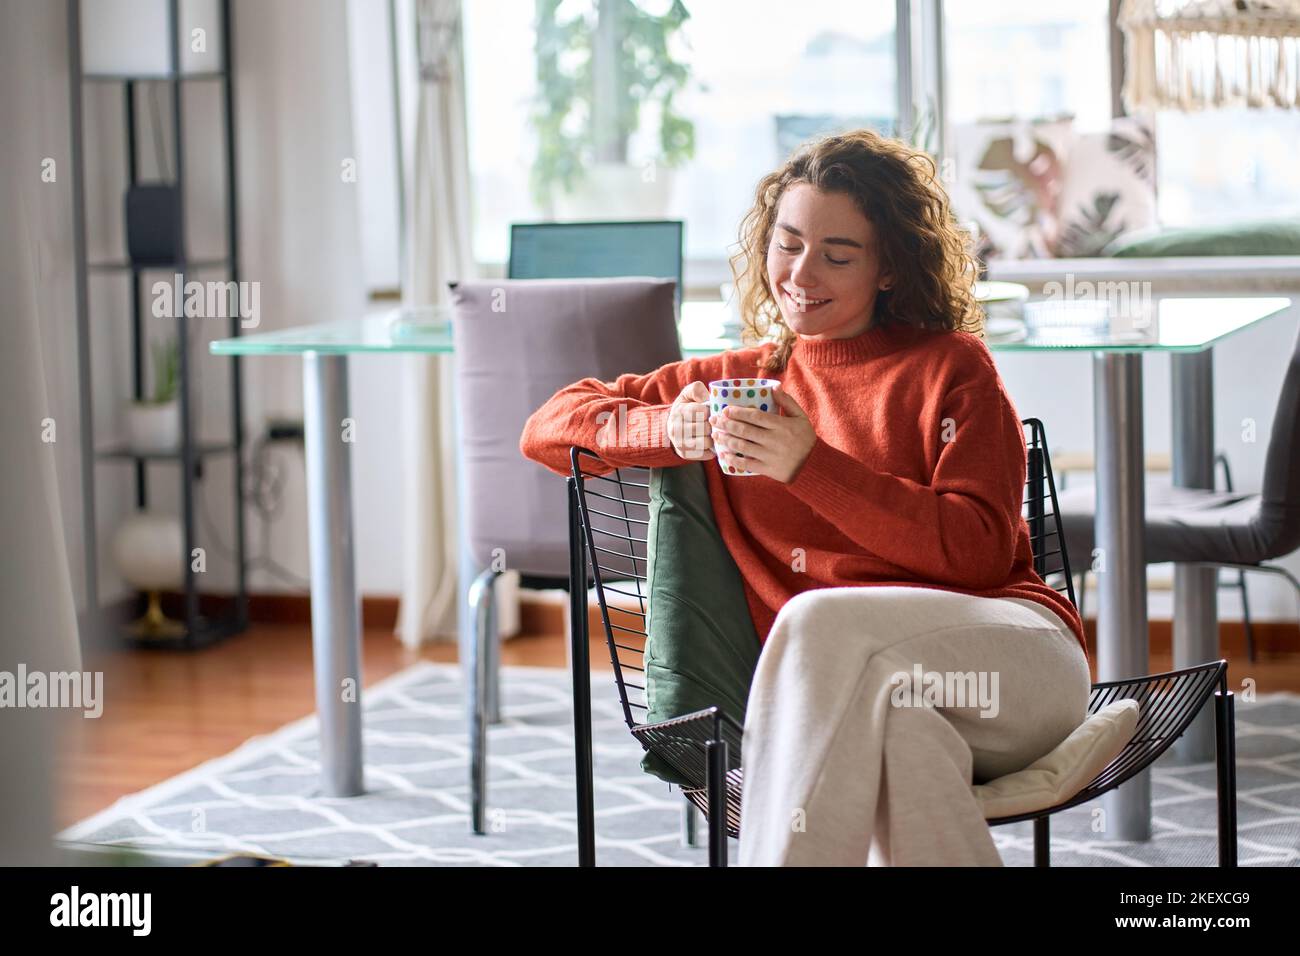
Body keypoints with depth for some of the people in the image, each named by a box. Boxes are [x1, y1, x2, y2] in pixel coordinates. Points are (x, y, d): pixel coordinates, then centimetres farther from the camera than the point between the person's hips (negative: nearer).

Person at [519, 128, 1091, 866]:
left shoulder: (952, 366, 12)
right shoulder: (737, 380, 23)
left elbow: (979, 549, -2)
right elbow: (548, 428, 20)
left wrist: (809, 466, -11)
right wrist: (673, 430, -1)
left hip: (1016, 656, -2)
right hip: (850, 699, 2)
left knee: (820, 621, -34)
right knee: (898, 728, -38)